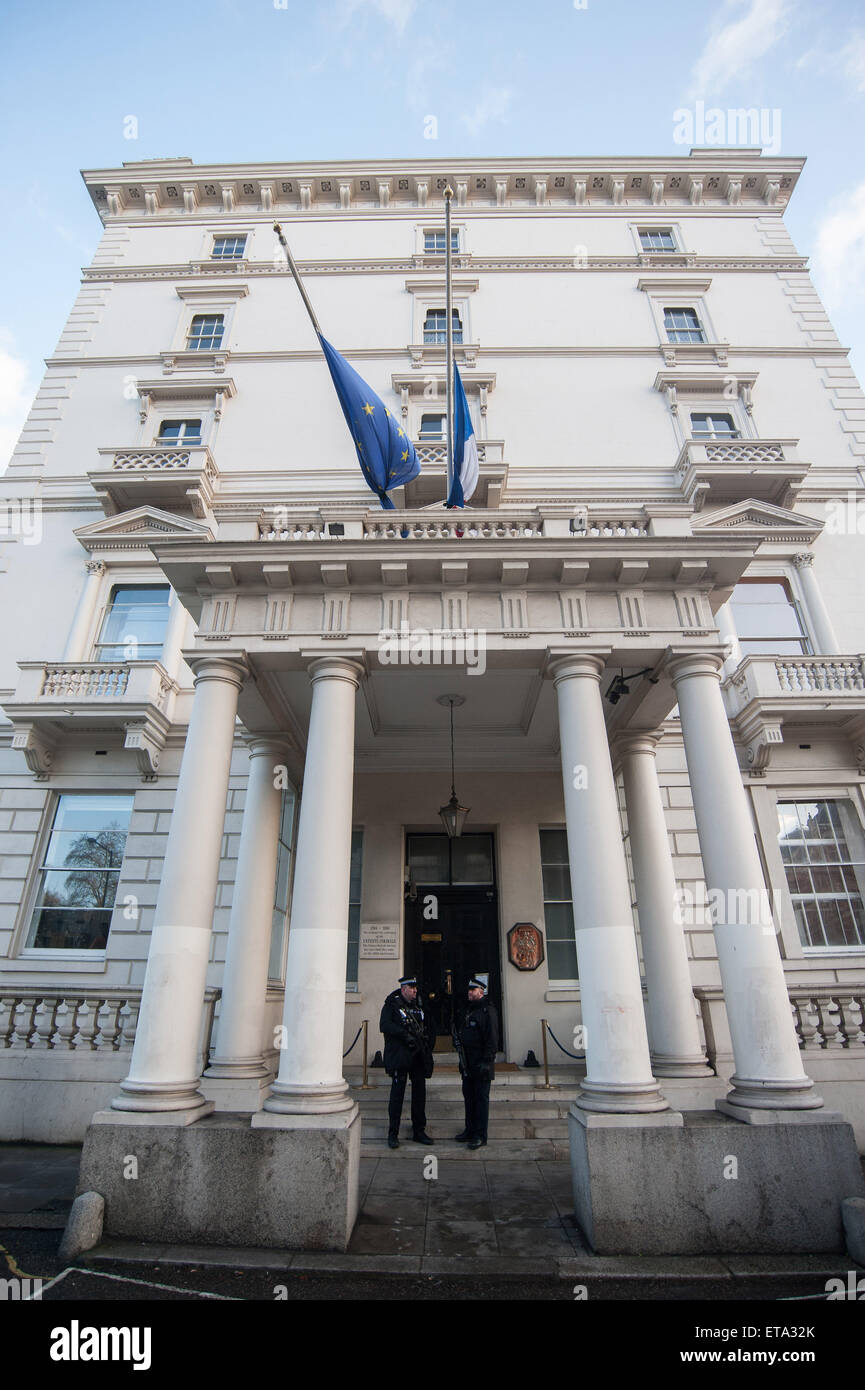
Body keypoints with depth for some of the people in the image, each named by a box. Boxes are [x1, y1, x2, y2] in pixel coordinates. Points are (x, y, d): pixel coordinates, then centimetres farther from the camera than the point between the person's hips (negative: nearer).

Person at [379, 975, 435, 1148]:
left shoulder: (418, 1006, 16)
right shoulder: (391, 1005, -3)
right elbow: (384, 1025, -17)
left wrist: (428, 1048, 10)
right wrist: (405, 1034, -23)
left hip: (418, 1056, 6)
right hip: (399, 1055, -6)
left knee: (420, 1093, 9)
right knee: (397, 1093, -3)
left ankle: (419, 1131, 21)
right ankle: (393, 1134, 9)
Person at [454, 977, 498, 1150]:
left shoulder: (488, 1011, -12)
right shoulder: (469, 1010, 15)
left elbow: (492, 1039, -17)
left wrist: (487, 1061, -21)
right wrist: (462, 1060, 20)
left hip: (481, 1064, -8)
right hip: (468, 1065, 8)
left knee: (481, 1098, 0)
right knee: (469, 1097, 15)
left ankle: (480, 1135, 8)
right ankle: (470, 1131, 25)